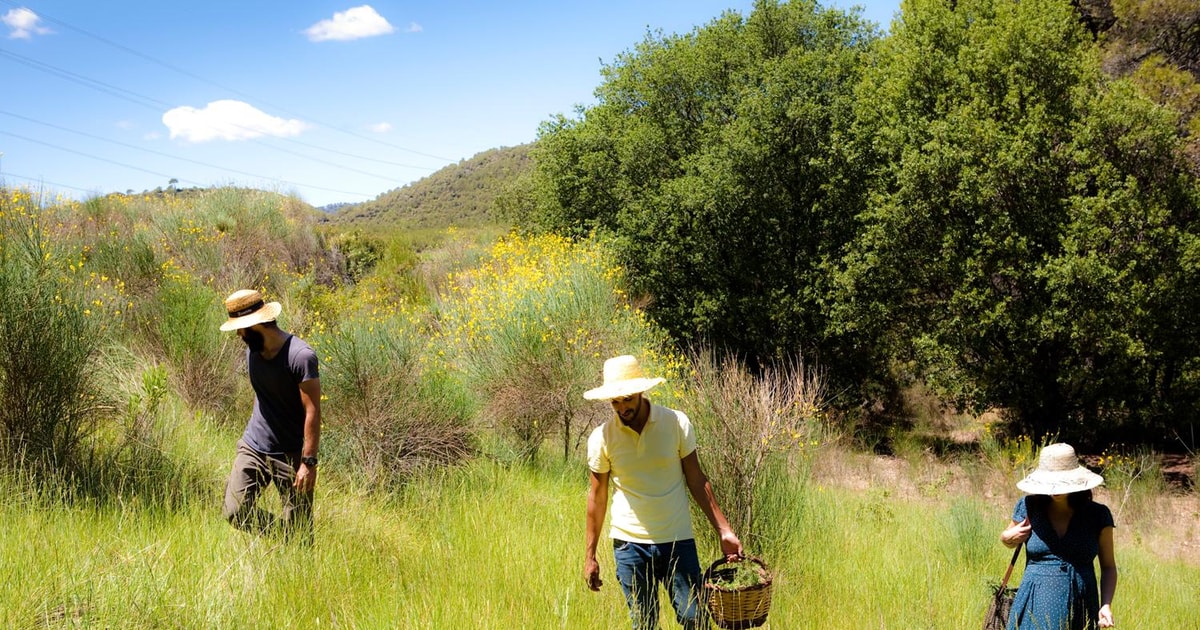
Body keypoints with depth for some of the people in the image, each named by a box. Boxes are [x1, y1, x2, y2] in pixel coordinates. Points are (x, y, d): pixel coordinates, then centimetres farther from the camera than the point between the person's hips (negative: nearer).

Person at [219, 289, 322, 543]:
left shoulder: (301, 356, -19)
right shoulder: (252, 350, 5)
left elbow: (312, 412, -20)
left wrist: (309, 461, -23)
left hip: (291, 455, -6)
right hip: (253, 448, 6)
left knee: (298, 531, -1)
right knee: (235, 513, -5)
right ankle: (279, 534, 19)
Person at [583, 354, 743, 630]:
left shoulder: (677, 423, -6)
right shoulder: (601, 438, -5)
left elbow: (697, 481, 1)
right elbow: (597, 495, 4)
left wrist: (724, 530, -3)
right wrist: (590, 555, 5)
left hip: (678, 541, 0)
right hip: (630, 545, 0)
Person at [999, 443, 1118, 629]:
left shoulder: (1097, 515, 2)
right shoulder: (1029, 507, 3)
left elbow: (1108, 566, 9)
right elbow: (1008, 538, 22)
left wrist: (1106, 605, -5)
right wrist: (1008, 538, -2)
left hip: (1079, 614, 0)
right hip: (1035, 611, 0)